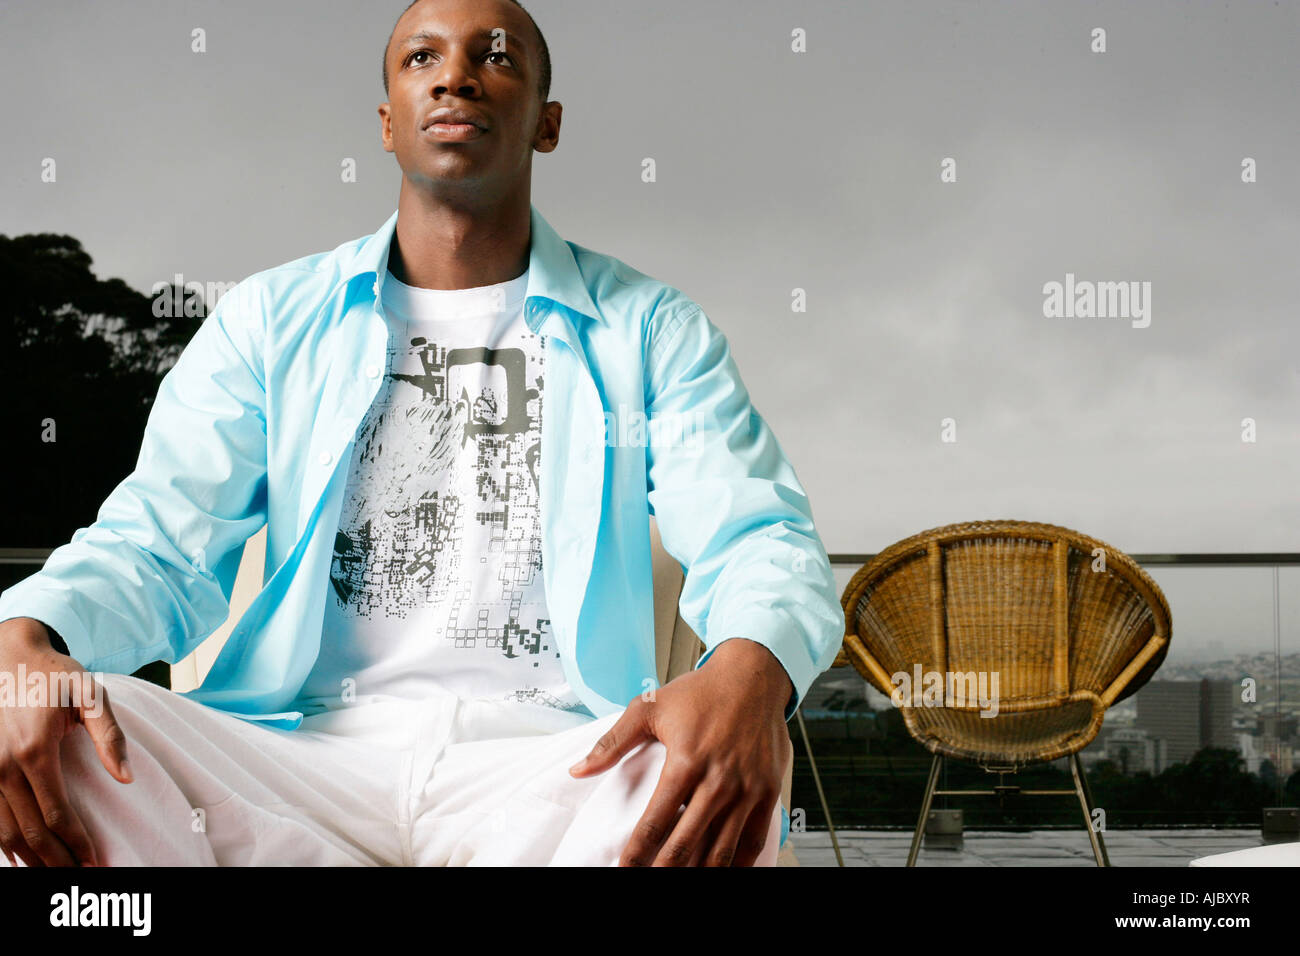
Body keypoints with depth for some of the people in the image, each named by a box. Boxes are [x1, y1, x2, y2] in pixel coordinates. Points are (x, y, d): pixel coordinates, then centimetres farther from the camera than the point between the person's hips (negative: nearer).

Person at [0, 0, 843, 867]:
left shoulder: (651, 330, 12)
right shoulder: (271, 320, 16)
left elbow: (762, 543, -1)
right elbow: (154, 545, 8)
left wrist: (750, 669, -28)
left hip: (550, 768, -2)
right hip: (308, 754, 2)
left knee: (729, 762, -35)